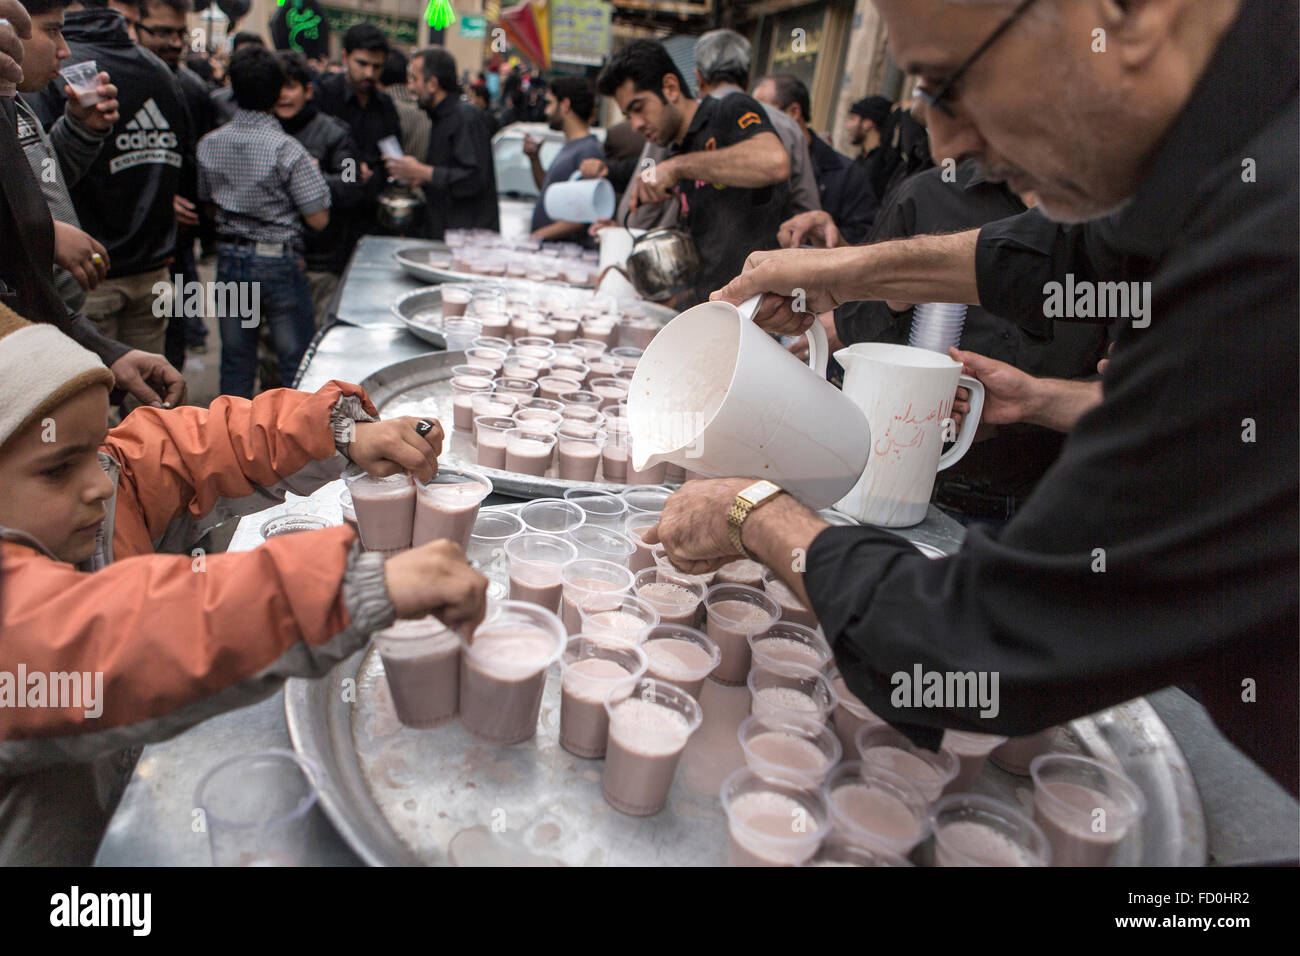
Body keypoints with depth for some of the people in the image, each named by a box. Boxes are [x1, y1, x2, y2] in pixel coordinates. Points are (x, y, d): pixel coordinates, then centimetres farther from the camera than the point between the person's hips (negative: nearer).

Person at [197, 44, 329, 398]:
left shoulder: (209, 143, 2)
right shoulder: (287, 149, -15)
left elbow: (207, 204, 12)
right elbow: (318, 219, -14)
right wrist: (311, 174, 2)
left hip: (229, 259, 5)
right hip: (279, 261, -5)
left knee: (235, 359, 13)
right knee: (297, 361, 4)